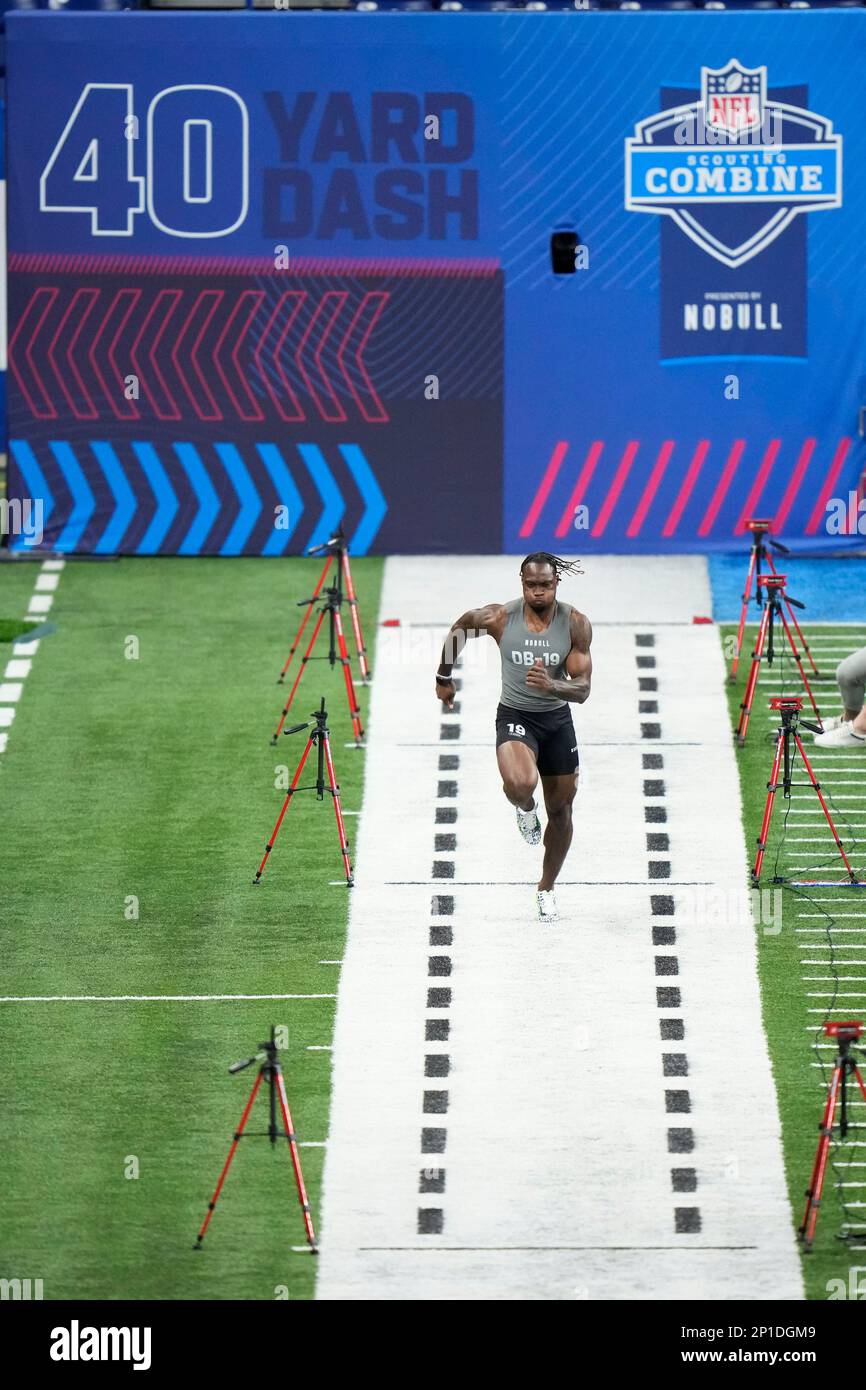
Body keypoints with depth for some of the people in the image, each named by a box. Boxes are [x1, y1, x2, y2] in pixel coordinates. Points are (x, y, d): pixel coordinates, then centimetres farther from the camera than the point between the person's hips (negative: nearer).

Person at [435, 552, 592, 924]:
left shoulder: (576, 624, -13)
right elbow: (457, 630, 6)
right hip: (515, 716, -2)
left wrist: (552, 686, -36)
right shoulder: (499, 618, -16)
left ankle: (546, 889, 36)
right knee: (520, 784, -33)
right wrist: (444, 678, 17)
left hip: (558, 719, 2)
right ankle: (525, 809, 6)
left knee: (561, 810, 13)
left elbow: (582, 689, -15)